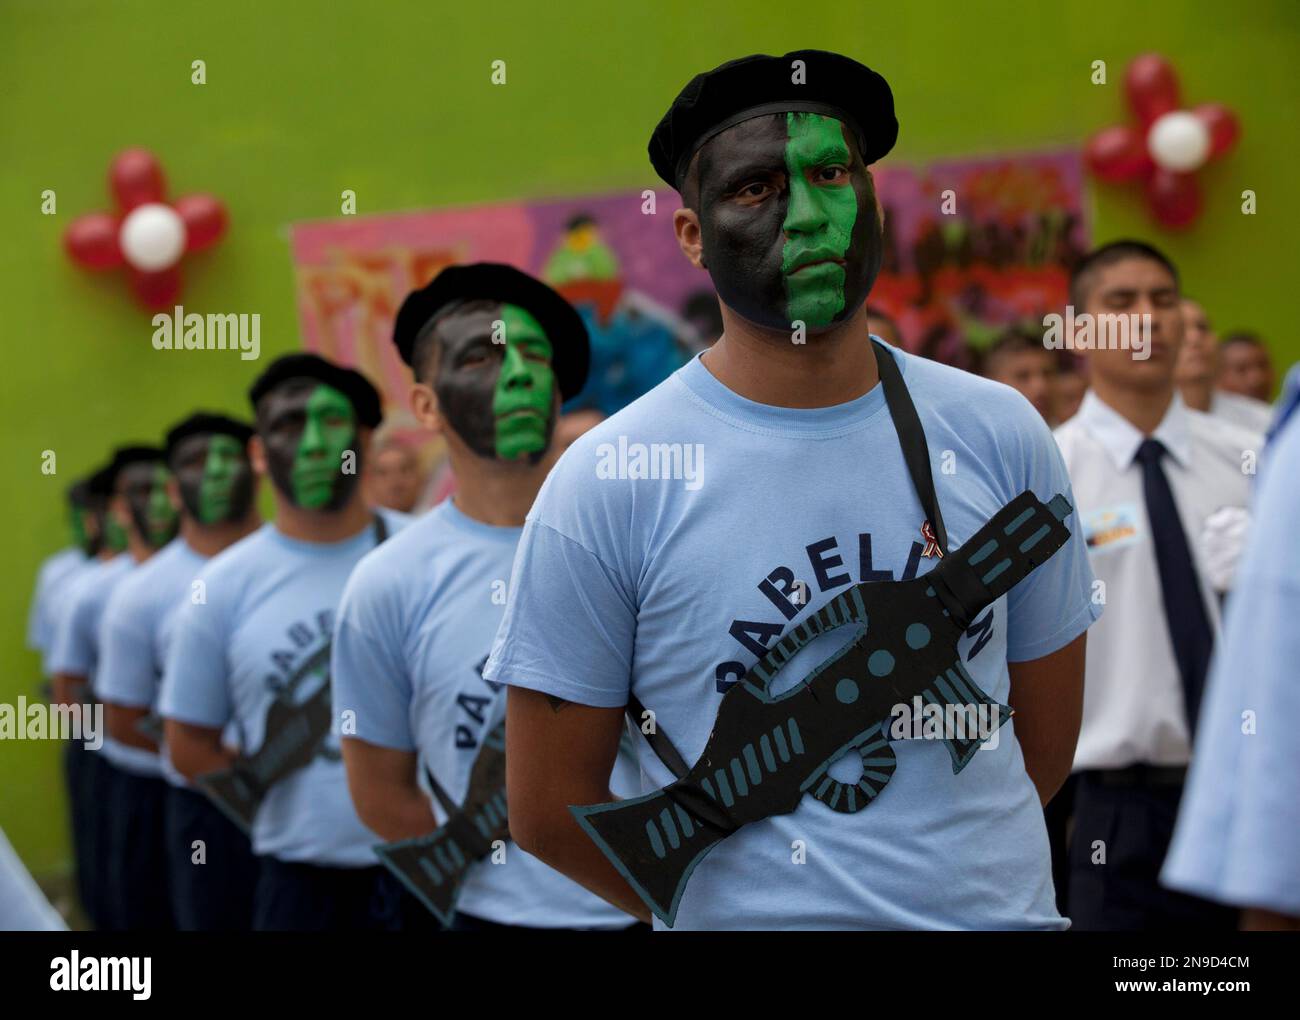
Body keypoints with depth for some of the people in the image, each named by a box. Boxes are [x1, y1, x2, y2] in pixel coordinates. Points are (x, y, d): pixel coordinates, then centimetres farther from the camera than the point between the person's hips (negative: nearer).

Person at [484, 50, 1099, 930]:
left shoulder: (1000, 435, -2)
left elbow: (1046, 736, 5)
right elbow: (548, 807, -9)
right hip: (749, 916, -3)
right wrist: (735, 902, -4)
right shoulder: (604, 484, -13)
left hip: (1006, 906, 3)